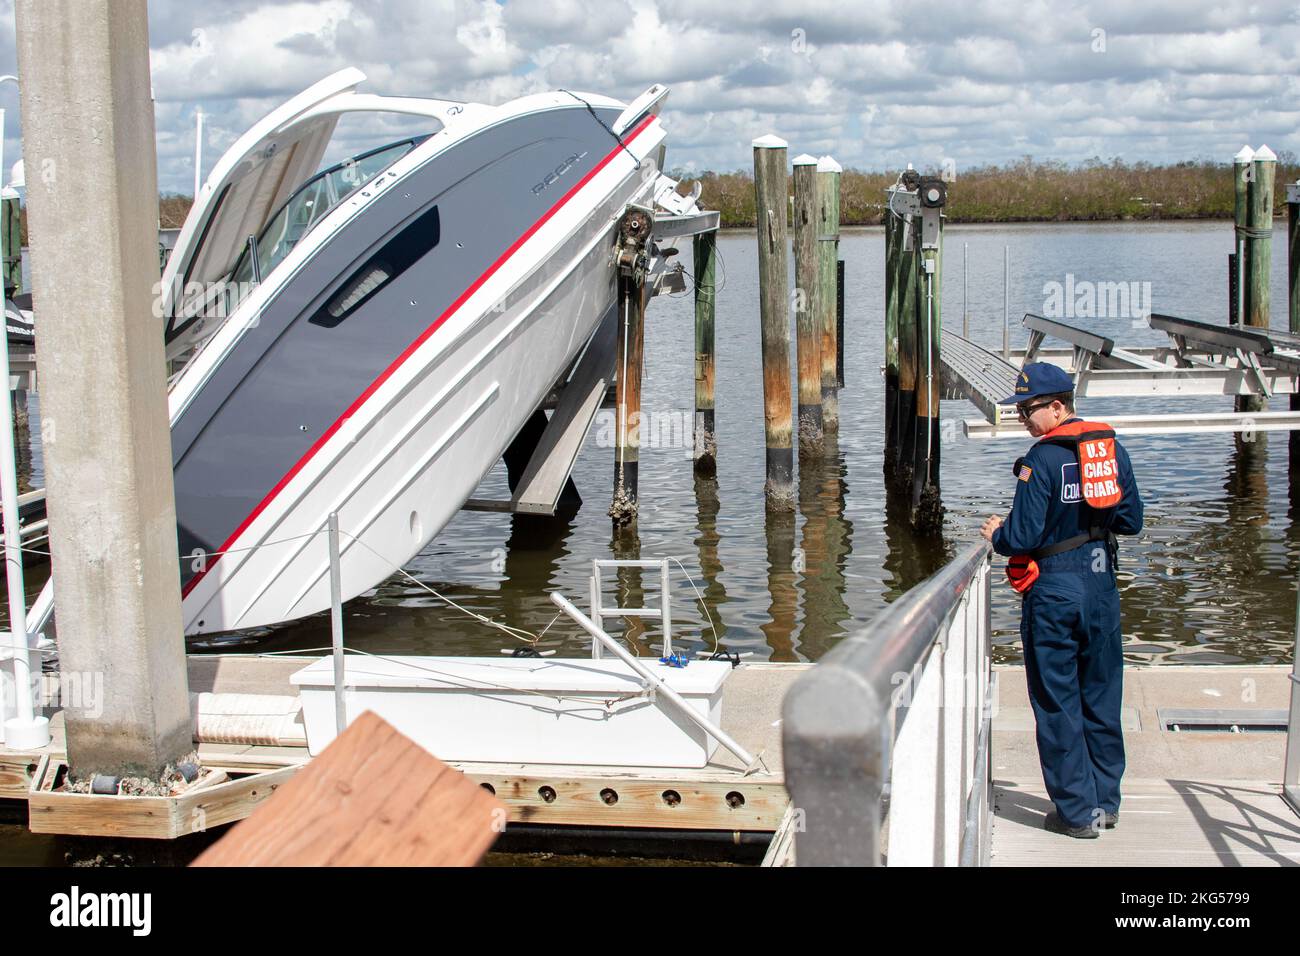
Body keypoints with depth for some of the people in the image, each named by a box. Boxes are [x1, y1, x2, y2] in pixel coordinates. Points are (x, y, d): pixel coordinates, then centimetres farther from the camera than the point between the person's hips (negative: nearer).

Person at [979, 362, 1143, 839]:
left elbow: (1023, 538, -17)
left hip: (1055, 590, -6)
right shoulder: (1112, 449, 4)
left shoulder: (1042, 459, -15)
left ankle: (1078, 812, 7)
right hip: (1101, 585, 6)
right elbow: (1132, 520, 9)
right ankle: (1106, 800, 24)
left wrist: (996, 534, 2)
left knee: (1058, 702, 4)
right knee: (1101, 697, 16)